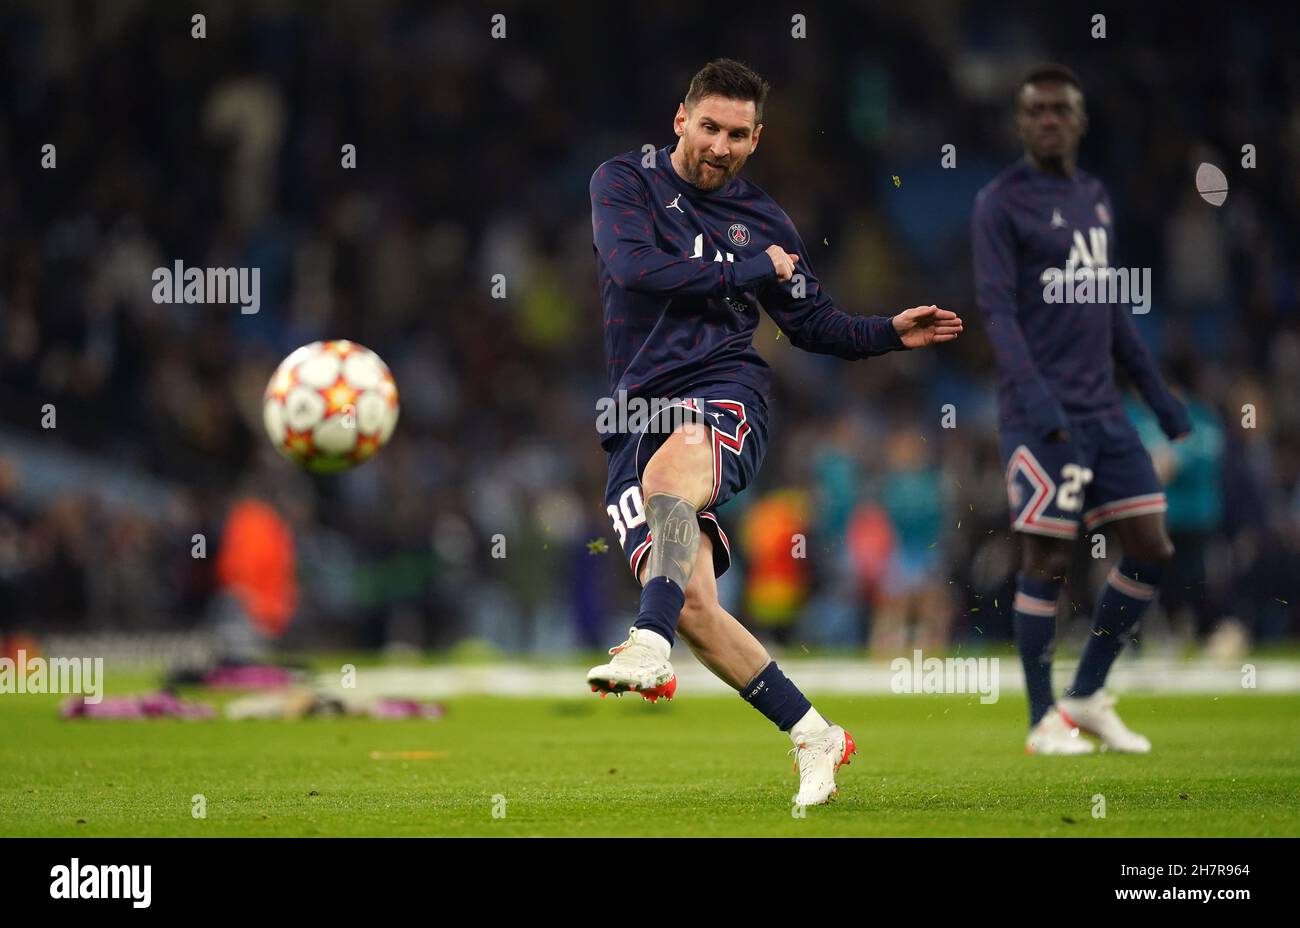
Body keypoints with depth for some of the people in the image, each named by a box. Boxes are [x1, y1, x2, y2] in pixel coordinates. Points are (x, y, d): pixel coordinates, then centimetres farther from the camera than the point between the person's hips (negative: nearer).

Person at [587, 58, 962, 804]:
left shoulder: (763, 219, 16)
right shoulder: (625, 182, 9)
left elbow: (813, 323, 27)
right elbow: (634, 267, -10)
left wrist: (891, 333, 10)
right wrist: (748, 271, -4)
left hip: (727, 393, -1)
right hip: (637, 414, 1)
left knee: (668, 470, -39)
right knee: (692, 606, -14)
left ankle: (651, 648, -56)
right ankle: (815, 736, -3)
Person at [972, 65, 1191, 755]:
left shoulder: (1095, 198, 16)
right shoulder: (1000, 204, -5)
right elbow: (995, 307, -14)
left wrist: (1155, 389, 19)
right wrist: (1032, 391, -27)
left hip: (1103, 412, 7)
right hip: (1040, 415, -7)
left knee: (1151, 548, 4)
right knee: (1047, 560, -4)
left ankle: (1086, 697, 16)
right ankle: (1044, 721, 7)